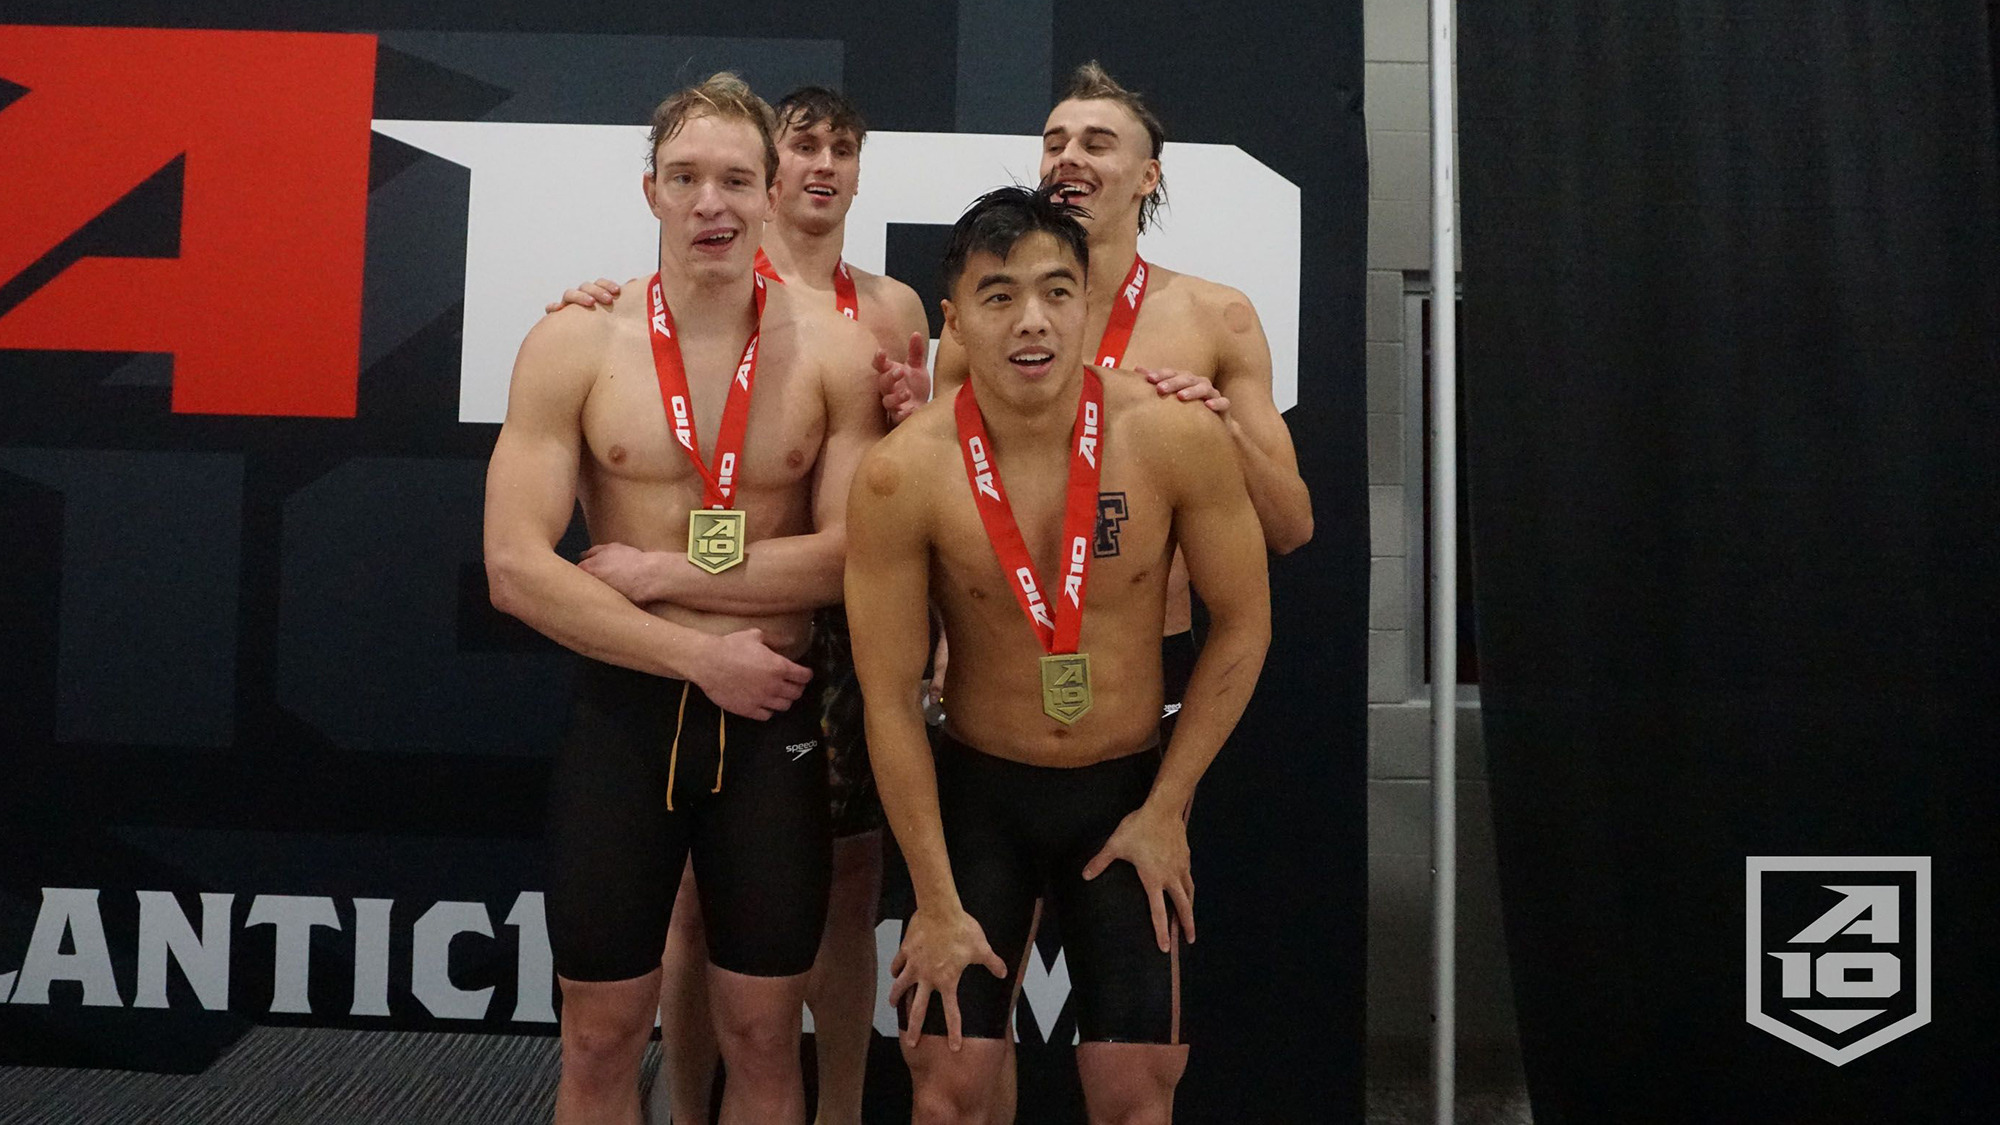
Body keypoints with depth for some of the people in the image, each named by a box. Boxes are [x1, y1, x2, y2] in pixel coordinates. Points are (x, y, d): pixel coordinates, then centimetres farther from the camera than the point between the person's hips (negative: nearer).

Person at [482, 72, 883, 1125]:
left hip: (771, 719, 0)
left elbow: (854, 555, -10)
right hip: (623, 712, 0)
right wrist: (701, 655, -13)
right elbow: (515, 568, -10)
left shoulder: (834, 349, -3)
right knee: (600, 1040, 12)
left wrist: (660, 574, -13)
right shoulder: (572, 346, -5)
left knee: (763, 1037, 13)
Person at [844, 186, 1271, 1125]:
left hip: (1127, 790, 1)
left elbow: (1242, 624, -3)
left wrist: (1166, 808, -3)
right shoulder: (903, 475, -18)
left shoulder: (1178, 438, -15)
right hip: (976, 790, -1)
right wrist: (936, 902, -8)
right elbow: (890, 700, -12)